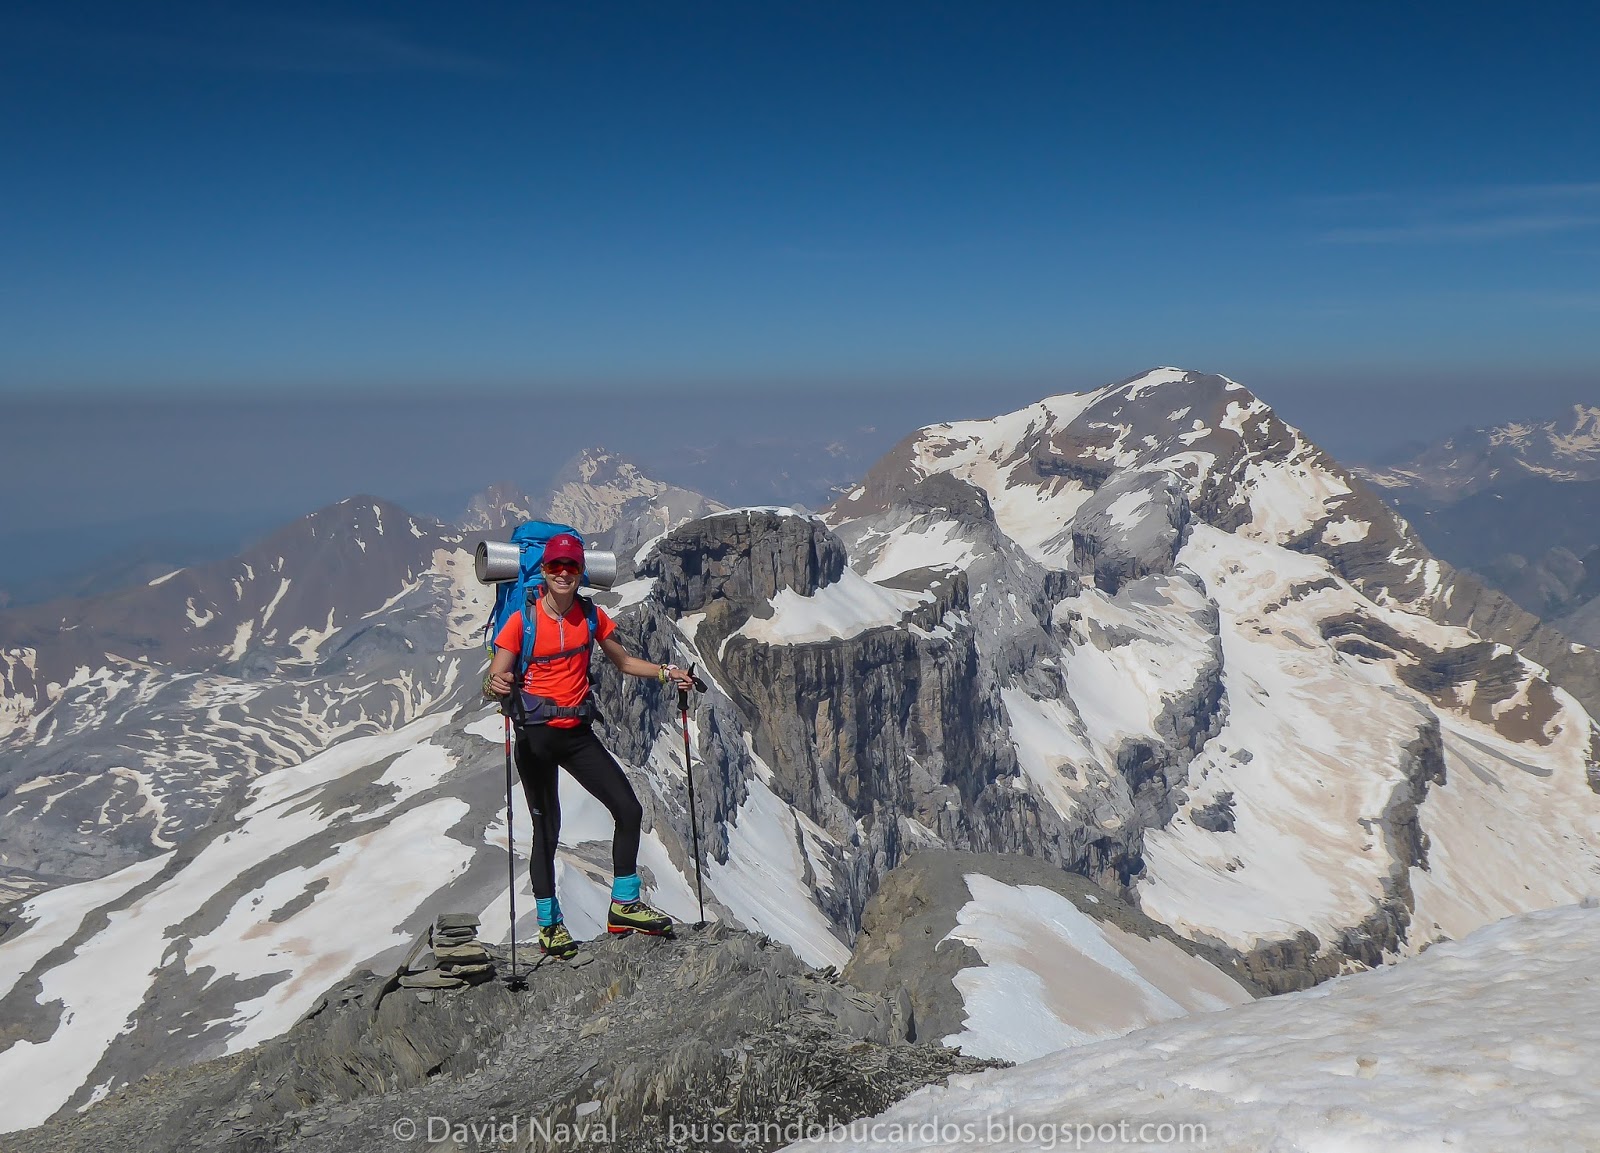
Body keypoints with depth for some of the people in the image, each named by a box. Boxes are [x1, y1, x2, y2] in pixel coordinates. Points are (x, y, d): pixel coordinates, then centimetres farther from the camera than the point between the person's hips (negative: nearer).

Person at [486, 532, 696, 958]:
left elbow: (622, 660, 16)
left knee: (629, 810, -2)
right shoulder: (524, 620, -8)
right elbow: (496, 677, -11)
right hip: (536, 735, -4)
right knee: (546, 828, 0)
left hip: (578, 733, 4)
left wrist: (666, 673, 3)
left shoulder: (592, 617, 4)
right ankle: (548, 924, 16)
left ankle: (624, 906, 12)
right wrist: (498, 685, -34)